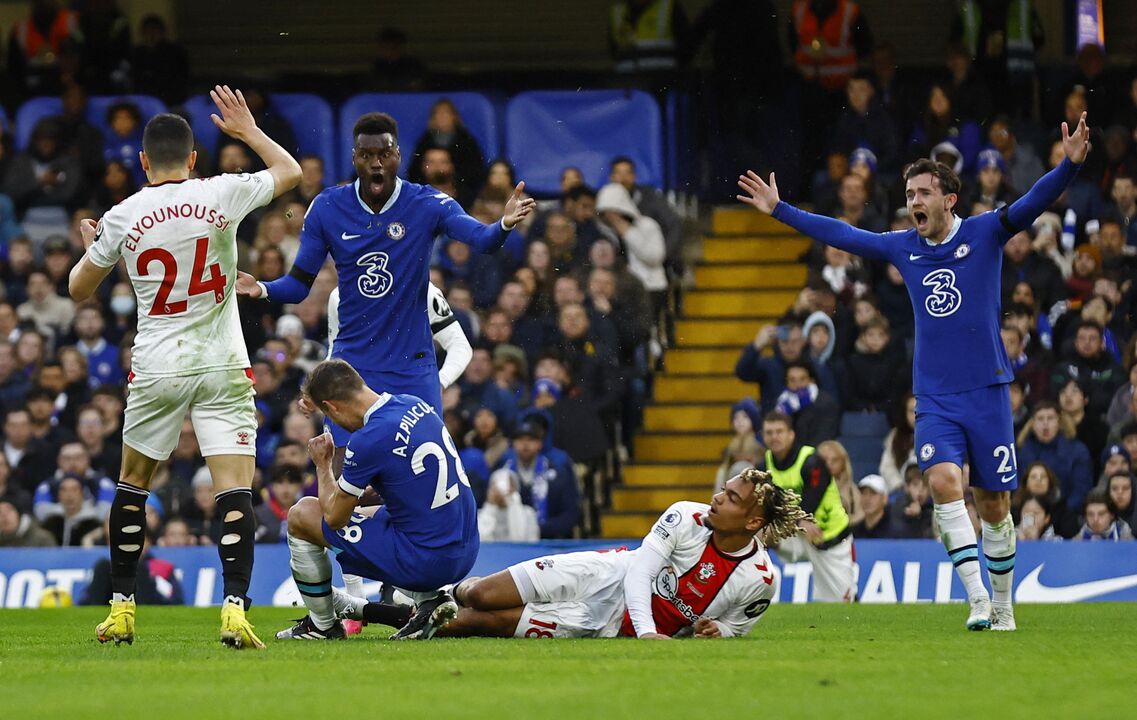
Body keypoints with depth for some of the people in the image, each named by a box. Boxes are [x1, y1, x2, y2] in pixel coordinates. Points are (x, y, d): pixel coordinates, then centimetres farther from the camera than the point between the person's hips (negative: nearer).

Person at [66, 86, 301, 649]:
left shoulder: (120, 219, -2)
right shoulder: (221, 195, -5)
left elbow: (80, 290, 12)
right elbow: (290, 172, 13)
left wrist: (89, 247, 31)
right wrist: (248, 130, 26)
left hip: (155, 368, 1)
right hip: (221, 369, -1)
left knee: (132, 483, 18)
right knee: (235, 488, -6)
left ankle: (121, 609, 21)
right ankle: (235, 608, -21)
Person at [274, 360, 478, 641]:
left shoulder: (368, 440, -20)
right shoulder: (417, 404, 5)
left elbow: (334, 517, -6)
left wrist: (323, 466, 11)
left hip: (423, 562, -8)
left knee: (301, 515, 8)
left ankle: (322, 625, 24)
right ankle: (429, 599, 15)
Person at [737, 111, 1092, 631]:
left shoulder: (985, 233, -1)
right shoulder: (902, 248, 9)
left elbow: (1034, 202, -13)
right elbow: (839, 234, 19)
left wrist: (1070, 165, -30)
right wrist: (779, 210, 21)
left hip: (987, 391, -2)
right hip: (934, 399, 2)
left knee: (993, 504, 3)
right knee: (944, 481, -21)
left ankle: (1002, 608, 19)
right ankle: (977, 600, -22)